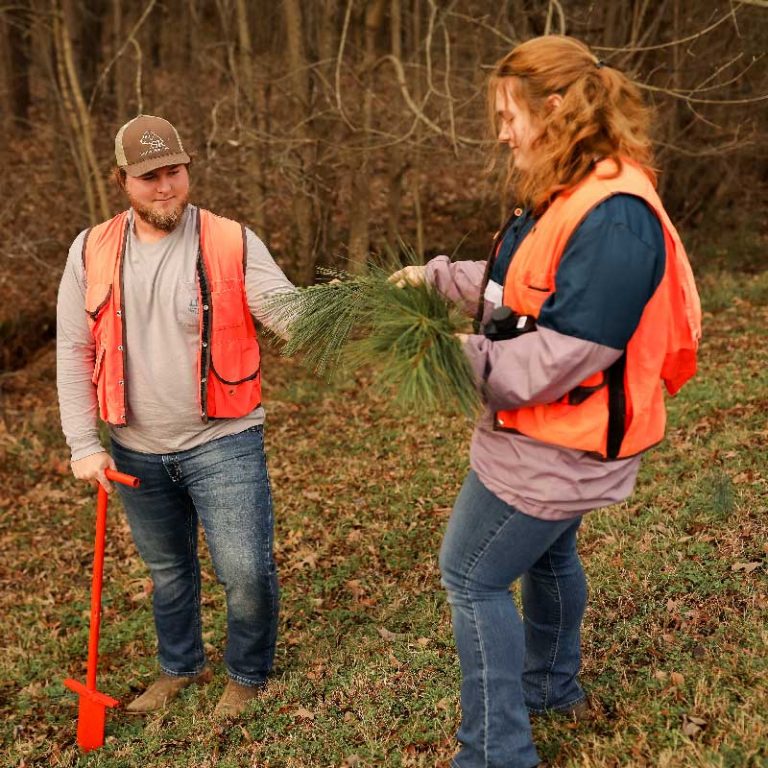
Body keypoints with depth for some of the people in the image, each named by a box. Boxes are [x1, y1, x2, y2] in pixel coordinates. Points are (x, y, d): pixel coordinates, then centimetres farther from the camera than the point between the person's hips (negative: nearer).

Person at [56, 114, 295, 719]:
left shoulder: (233, 244, -9)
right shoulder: (92, 252, -2)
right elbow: (75, 353, 1)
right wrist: (84, 444, -3)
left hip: (223, 442, -3)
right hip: (137, 451, 3)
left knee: (246, 570, -4)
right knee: (166, 567, 21)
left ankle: (248, 674, 25)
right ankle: (180, 667, 46)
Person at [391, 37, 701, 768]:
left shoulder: (614, 217, -28)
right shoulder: (570, 198, 5)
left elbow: (565, 353, -31)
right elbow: (521, 288, 17)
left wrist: (464, 358, -22)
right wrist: (438, 276, 14)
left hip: (554, 443, -10)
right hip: (555, 436, 10)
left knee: (471, 577, 0)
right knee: (547, 554, 26)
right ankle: (552, 686, 49)